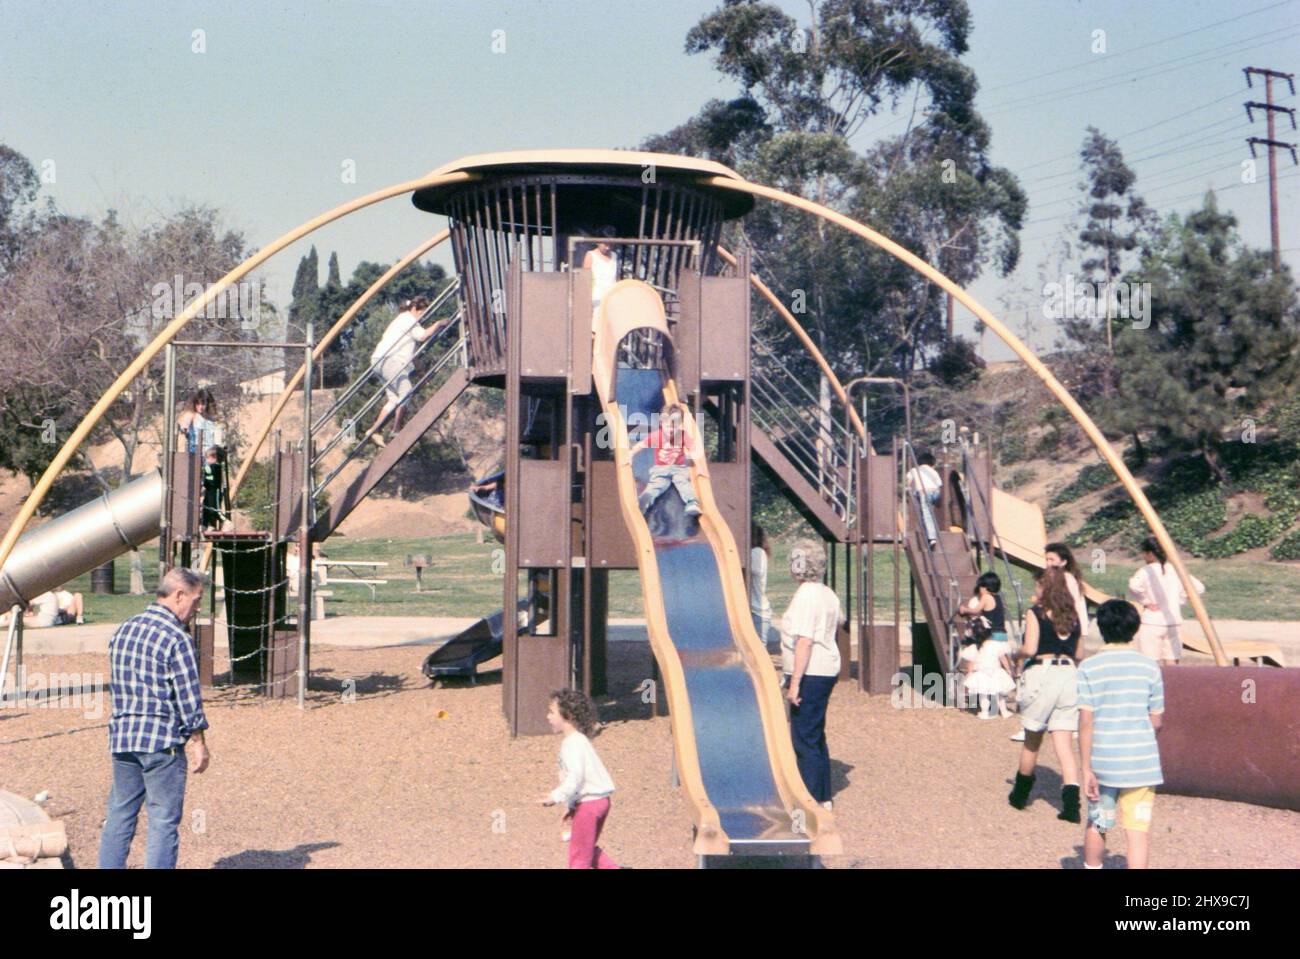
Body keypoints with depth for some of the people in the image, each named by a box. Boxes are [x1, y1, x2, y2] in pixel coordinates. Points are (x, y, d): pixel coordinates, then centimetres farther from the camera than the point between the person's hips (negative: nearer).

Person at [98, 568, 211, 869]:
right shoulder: (176, 638, -13)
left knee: (119, 814, 15)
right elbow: (188, 695, -13)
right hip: (162, 739, -7)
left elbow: (115, 685, 16)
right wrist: (197, 742, -5)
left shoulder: (123, 630, 11)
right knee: (164, 820, 1)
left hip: (121, 736, 7)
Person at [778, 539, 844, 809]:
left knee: (805, 739, -5)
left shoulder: (805, 596, -18)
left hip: (810, 673, -10)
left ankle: (812, 801, -2)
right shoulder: (827, 594, 10)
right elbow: (839, 621, 30)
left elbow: (804, 642, -24)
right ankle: (823, 797, 25)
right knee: (816, 736, 18)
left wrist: (795, 682, -24)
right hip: (827, 670, 10)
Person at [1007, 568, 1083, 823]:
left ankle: (1020, 794, 29)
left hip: (1041, 673, -4)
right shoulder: (1072, 616, 11)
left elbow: (1029, 649, -13)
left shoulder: (1036, 613, -5)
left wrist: (1016, 654, 6)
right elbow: (1077, 653, 13)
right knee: (1065, 744, 1)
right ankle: (1071, 802, -13)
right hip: (1069, 675, 4)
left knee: (1032, 741, 12)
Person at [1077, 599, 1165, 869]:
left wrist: (1086, 769, -6)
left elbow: (1085, 722, -9)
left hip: (1104, 762, 0)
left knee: (1097, 824, 18)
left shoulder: (1089, 667, -6)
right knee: (1137, 829, 2)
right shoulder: (1149, 667, -2)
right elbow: (1156, 721, 2)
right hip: (1142, 763, 0)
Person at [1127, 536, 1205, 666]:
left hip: (1152, 623, -5)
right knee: (1172, 663, 7)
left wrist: (1145, 602, -12)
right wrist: (1180, 600, 9)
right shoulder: (1176, 570, 7)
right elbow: (1198, 587, 6)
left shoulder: (1146, 571, -8)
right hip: (1174, 622, 5)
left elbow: (1134, 586, -27)